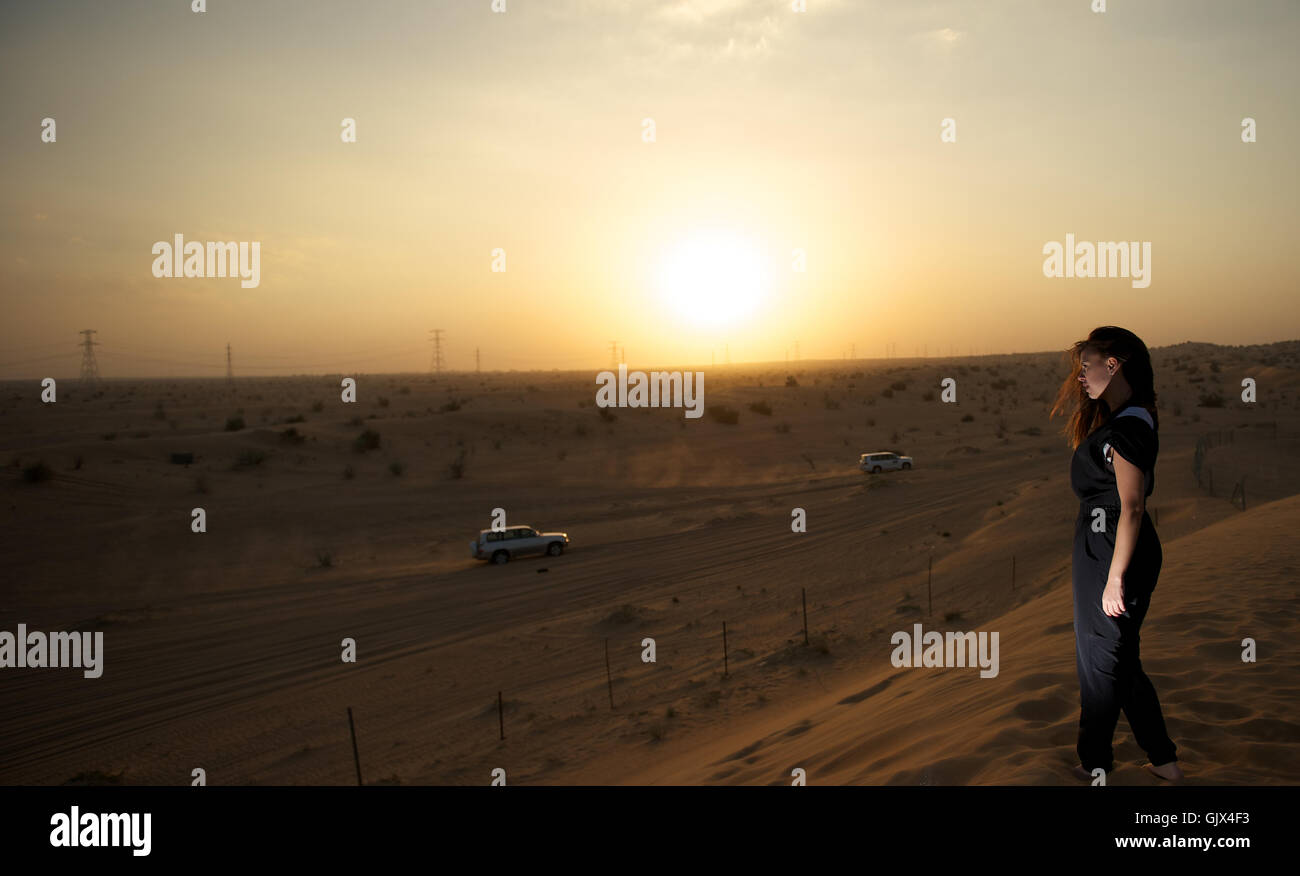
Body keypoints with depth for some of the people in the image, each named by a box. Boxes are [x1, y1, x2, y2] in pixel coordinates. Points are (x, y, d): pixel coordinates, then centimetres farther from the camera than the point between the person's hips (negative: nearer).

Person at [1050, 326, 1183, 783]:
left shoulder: (1125, 427, -21)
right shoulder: (1132, 420, 11)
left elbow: (1132, 507, -24)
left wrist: (1115, 578, -23)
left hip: (1110, 552, -10)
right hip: (1102, 549, 10)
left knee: (1101, 661, 6)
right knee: (1121, 659, 19)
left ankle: (1093, 764, 22)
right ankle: (1164, 759, 29)